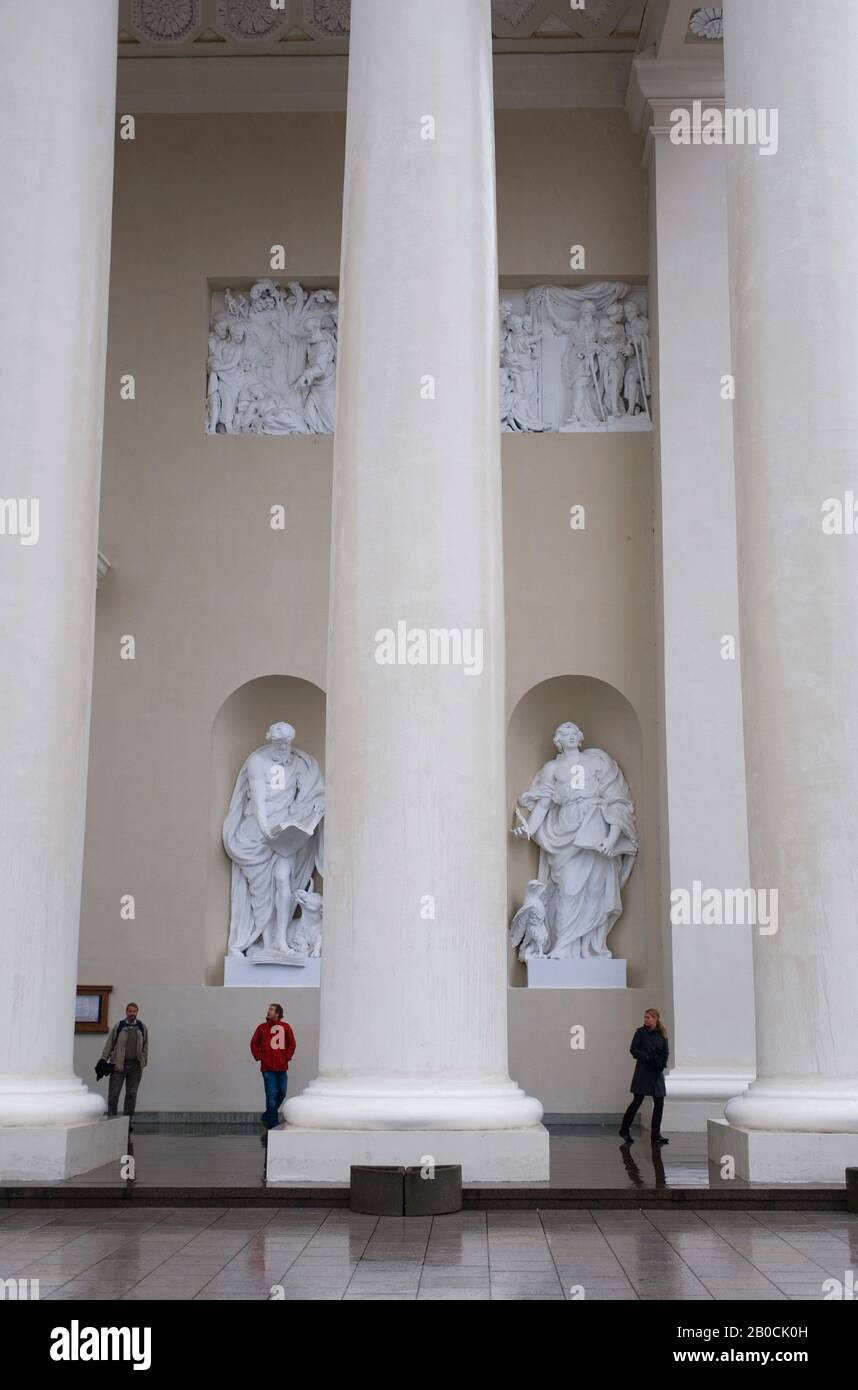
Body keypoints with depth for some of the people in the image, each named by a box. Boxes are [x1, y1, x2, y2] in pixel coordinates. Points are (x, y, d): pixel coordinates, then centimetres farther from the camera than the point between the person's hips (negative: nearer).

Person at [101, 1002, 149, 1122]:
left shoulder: (142, 1027, 10)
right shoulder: (118, 1026, 4)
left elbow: (145, 1045, 15)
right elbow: (109, 1043, 7)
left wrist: (144, 1061, 9)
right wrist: (103, 1058, 0)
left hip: (135, 1066, 2)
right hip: (119, 1064, -2)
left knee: (131, 1094, 4)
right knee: (113, 1093, -5)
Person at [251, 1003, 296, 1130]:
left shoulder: (285, 1027, 4)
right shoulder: (262, 1027, 3)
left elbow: (292, 1044, 11)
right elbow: (254, 1043, 7)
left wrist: (287, 1057, 1)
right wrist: (259, 1057, -2)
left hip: (282, 1068, 2)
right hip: (268, 1068, -2)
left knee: (281, 1093, 5)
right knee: (271, 1095, -6)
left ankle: (267, 1116, 25)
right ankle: (273, 1124, -2)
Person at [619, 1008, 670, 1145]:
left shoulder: (662, 1034, 8)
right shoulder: (641, 1032, -1)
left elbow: (666, 1052, 10)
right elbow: (633, 1049, -5)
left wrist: (662, 1063, -10)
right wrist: (647, 1057, -18)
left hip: (657, 1072, 4)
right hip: (643, 1071, -4)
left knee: (659, 1102, 1)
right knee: (637, 1101, -4)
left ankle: (656, 1134, 9)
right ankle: (624, 1130, 9)